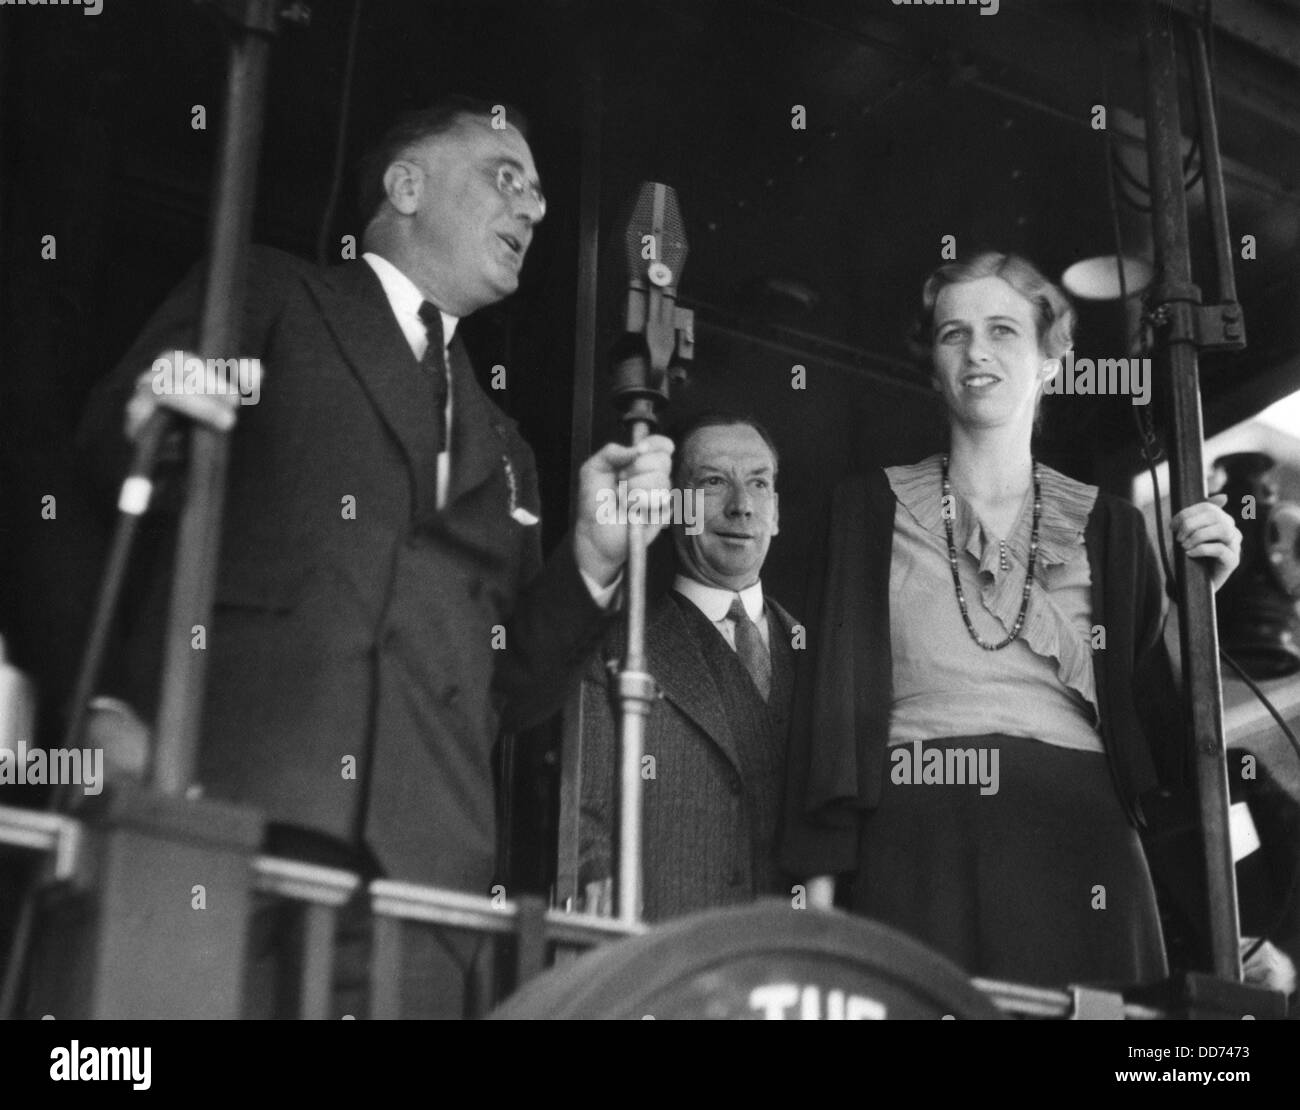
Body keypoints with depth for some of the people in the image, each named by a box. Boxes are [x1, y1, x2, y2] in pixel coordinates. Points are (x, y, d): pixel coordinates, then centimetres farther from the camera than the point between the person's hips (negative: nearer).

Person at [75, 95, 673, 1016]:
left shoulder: (503, 448, 27)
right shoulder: (267, 296, 14)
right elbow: (100, 454, 3)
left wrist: (593, 559, 7)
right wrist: (146, 421, -20)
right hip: (229, 792, -4)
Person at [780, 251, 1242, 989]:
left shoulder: (1108, 527, 11)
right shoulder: (872, 509, 8)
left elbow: (1159, 722, 10)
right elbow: (835, 698, 3)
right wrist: (820, 887, -4)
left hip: (1076, 848, 1)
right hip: (916, 847, -1)